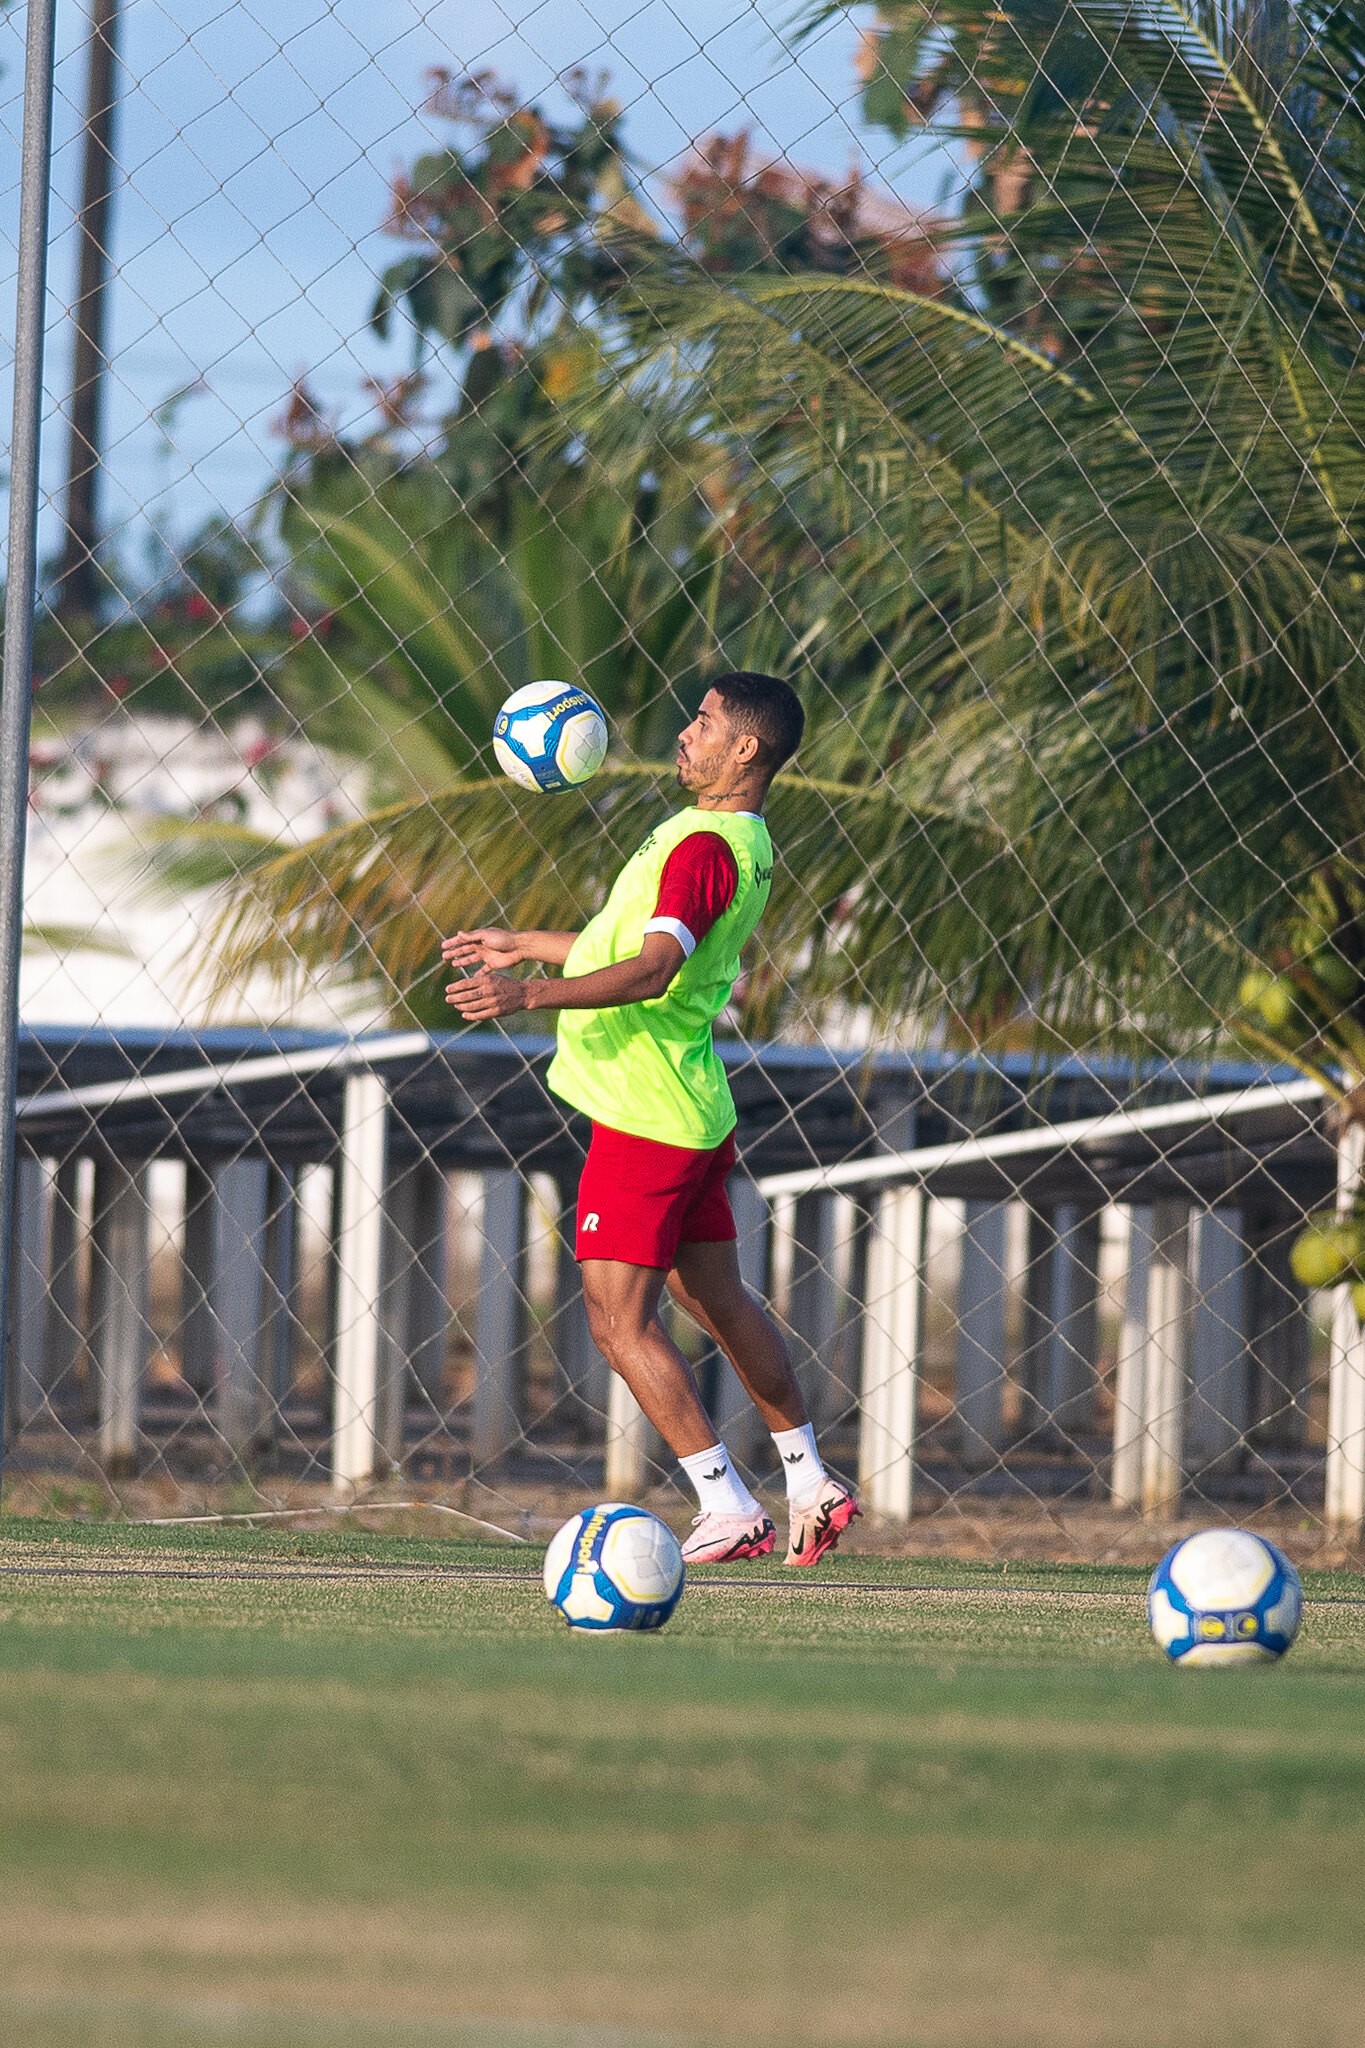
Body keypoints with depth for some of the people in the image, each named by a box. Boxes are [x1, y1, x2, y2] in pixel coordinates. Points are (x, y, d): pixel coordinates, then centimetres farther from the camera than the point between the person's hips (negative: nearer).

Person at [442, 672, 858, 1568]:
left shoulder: (703, 846, -19)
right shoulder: (746, 842, 13)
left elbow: (653, 969, -31)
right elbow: (640, 946, 26)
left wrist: (531, 994, -40)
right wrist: (525, 946, 34)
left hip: (644, 1118, -10)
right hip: (699, 1114, 10)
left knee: (621, 1322, -7)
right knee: (720, 1300, 19)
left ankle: (730, 1509, -7)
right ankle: (812, 1487, 25)